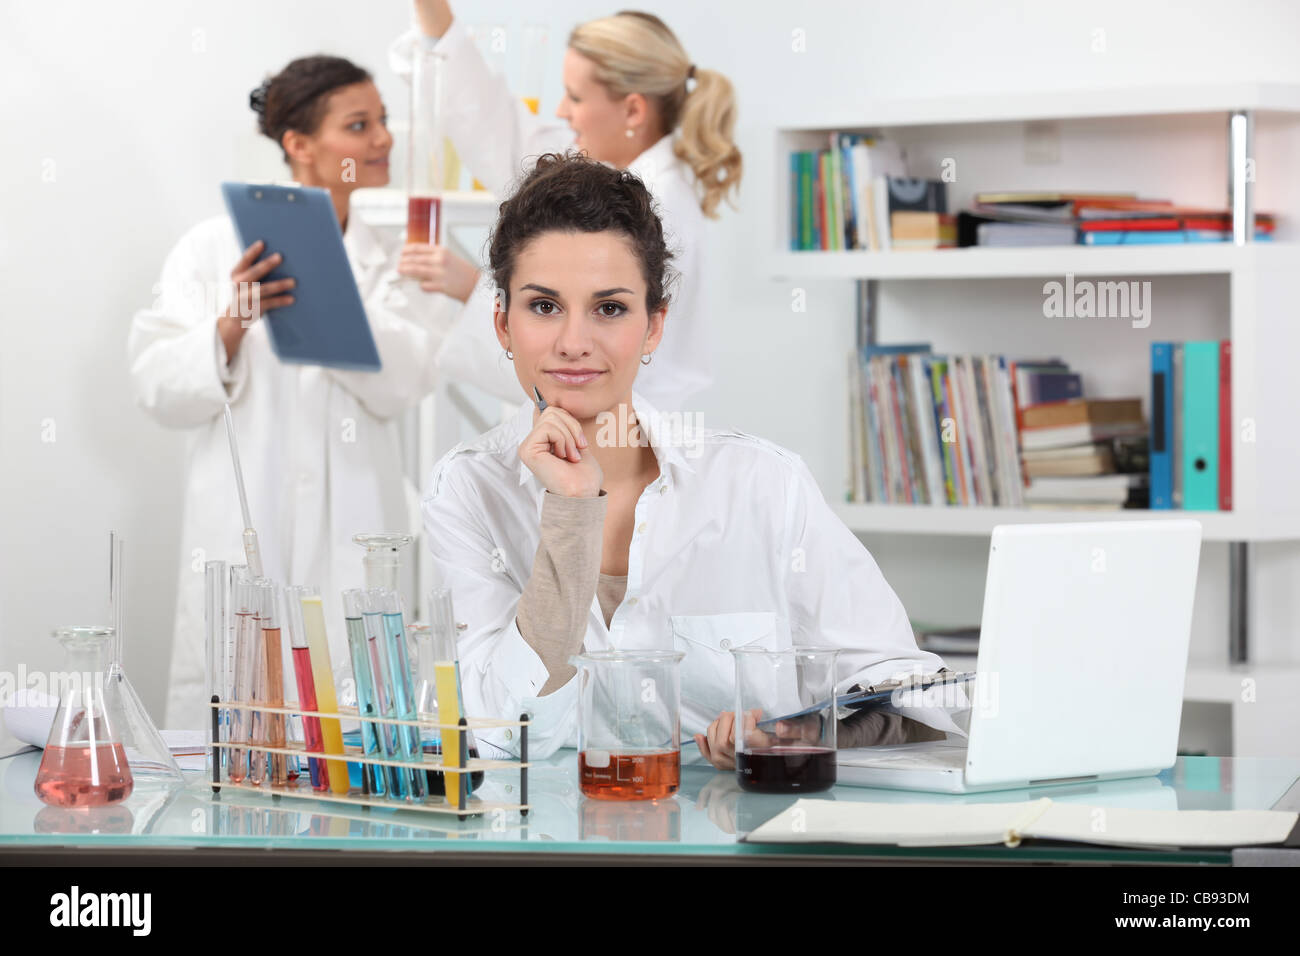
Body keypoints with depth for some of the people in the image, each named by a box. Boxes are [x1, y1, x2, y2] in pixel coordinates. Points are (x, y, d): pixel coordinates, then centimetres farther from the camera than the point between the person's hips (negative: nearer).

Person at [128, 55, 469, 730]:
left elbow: (401, 385, -6)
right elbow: (158, 389, -2)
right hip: (239, 537, -2)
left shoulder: (390, 263, 10)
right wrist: (230, 326, -19)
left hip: (350, 540, 2)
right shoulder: (214, 248, 4)